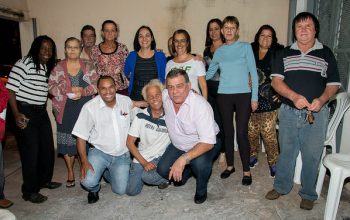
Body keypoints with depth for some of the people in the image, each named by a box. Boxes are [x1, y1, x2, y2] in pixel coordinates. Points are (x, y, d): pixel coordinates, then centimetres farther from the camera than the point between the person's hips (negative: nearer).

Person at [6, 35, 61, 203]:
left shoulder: (47, 67, 12)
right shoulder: (24, 63, -12)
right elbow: (10, 89, -15)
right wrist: (16, 114, -20)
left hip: (41, 112, 8)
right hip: (25, 112, -7)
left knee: (48, 147, 14)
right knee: (31, 151, -1)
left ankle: (44, 180, 35)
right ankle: (29, 191, 15)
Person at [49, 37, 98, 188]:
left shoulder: (88, 66, 6)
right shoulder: (58, 67, 5)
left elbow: (96, 84, -1)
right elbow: (51, 87, -1)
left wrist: (84, 91, -17)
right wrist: (69, 89, -15)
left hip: (85, 108, 0)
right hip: (66, 110, 1)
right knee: (67, 140, 5)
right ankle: (70, 171, 22)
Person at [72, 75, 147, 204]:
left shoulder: (126, 101, -4)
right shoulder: (90, 107, -13)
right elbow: (81, 136, -10)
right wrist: (84, 161, -19)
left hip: (122, 155, 3)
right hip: (99, 152, -2)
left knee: (120, 190, -3)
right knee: (88, 182, -24)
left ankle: (107, 173, 31)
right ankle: (94, 189, 16)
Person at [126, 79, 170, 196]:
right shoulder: (141, 116, -7)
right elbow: (130, 142, -4)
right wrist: (144, 163, -11)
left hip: (160, 157, -2)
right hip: (141, 157, 2)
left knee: (147, 177, -29)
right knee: (131, 190, -5)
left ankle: (165, 177, 4)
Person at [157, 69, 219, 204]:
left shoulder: (201, 105, -33)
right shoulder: (164, 96, -16)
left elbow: (208, 142, -36)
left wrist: (183, 159, -44)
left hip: (205, 144, -5)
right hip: (179, 145, 5)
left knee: (200, 163, -34)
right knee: (163, 170, -9)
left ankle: (201, 189, 2)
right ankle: (186, 171, 25)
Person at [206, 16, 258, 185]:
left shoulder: (246, 47, 3)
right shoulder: (219, 52, 11)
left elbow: (253, 73, 0)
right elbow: (208, 74, 19)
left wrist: (254, 97, -4)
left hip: (243, 95, -3)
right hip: (224, 96, 3)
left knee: (242, 133, -6)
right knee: (228, 132, 10)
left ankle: (246, 170, 10)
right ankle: (230, 165, 26)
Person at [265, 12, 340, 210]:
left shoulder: (326, 53, 5)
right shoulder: (285, 54, 7)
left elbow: (333, 84, 4)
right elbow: (276, 80, -3)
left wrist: (322, 99, -17)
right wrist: (294, 97, -20)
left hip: (316, 114, -1)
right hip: (289, 112, 1)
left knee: (312, 156, 6)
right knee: (286, 152, 13)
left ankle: (308, 194, 25)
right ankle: (281, 187, 30)